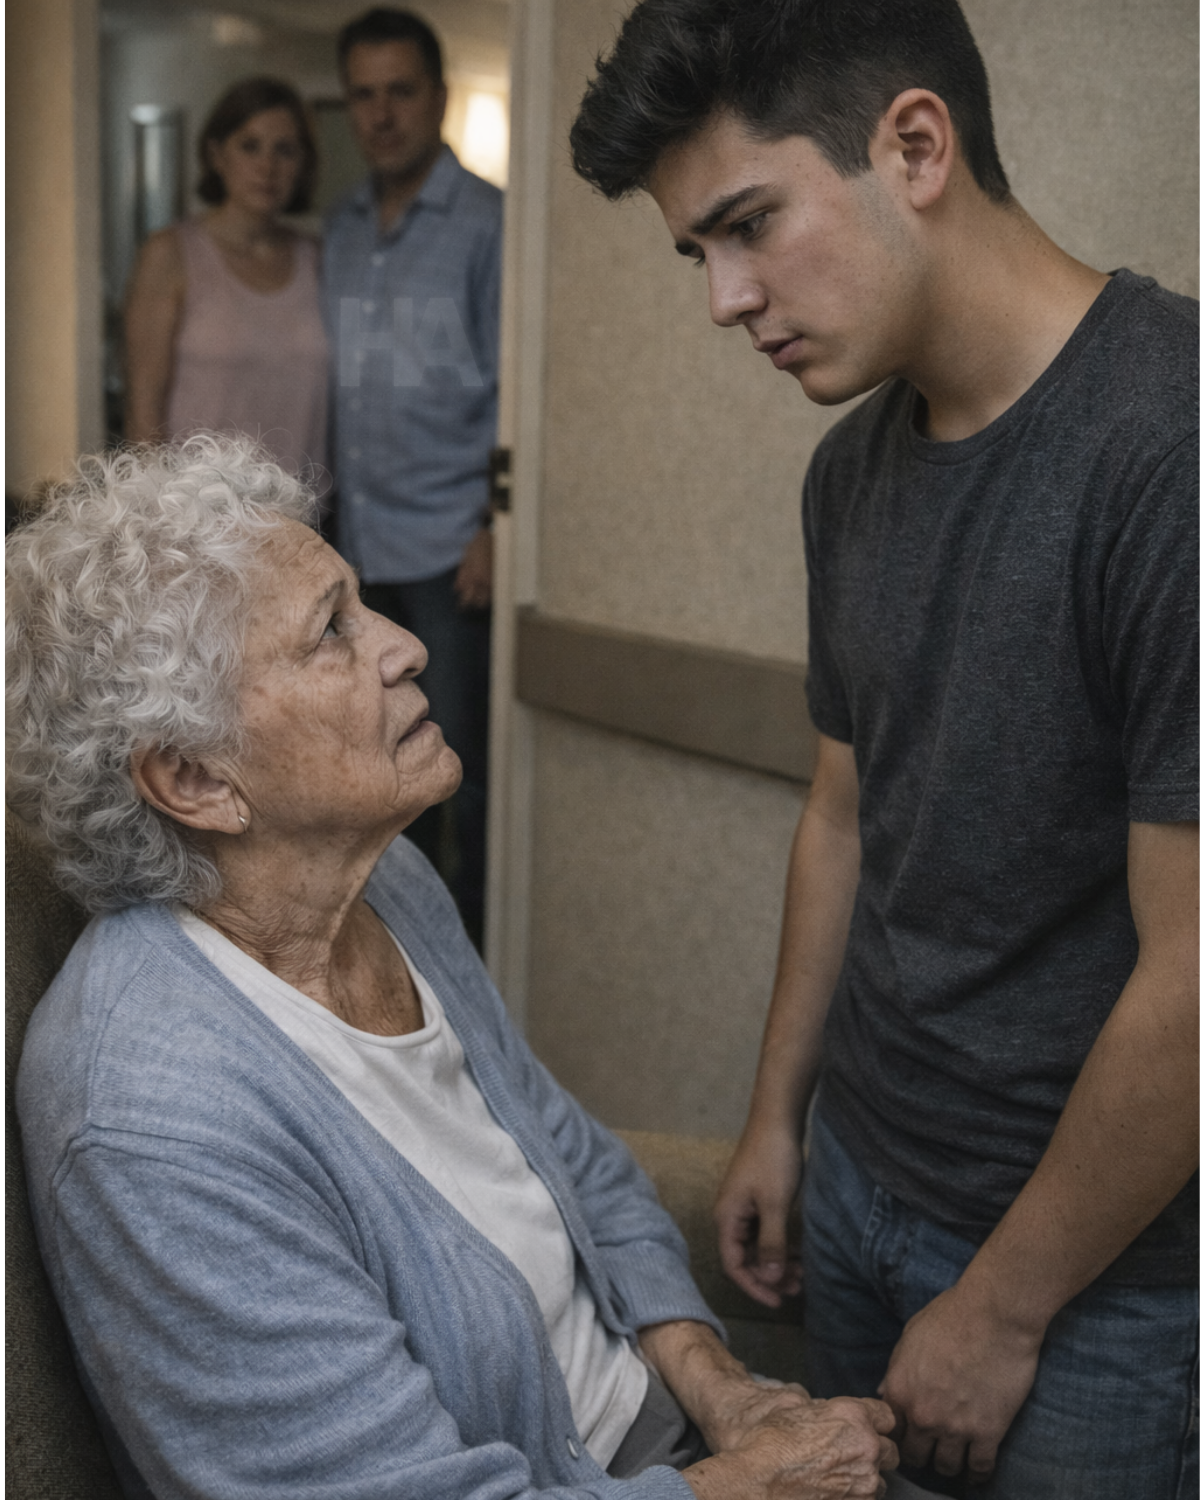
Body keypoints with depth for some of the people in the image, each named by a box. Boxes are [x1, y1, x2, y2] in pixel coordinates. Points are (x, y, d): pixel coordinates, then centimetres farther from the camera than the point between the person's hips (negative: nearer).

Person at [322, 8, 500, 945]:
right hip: (362, 541, 6)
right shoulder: (341, 231, 13)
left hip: (448, 547, -6)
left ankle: (478, 930, 11)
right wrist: (327, 512, 11)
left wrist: (494, 528, -14)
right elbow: (334, 382, 16)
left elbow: (513, 388, -9)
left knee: (460, 754, -2)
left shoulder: (486, 224, -6)